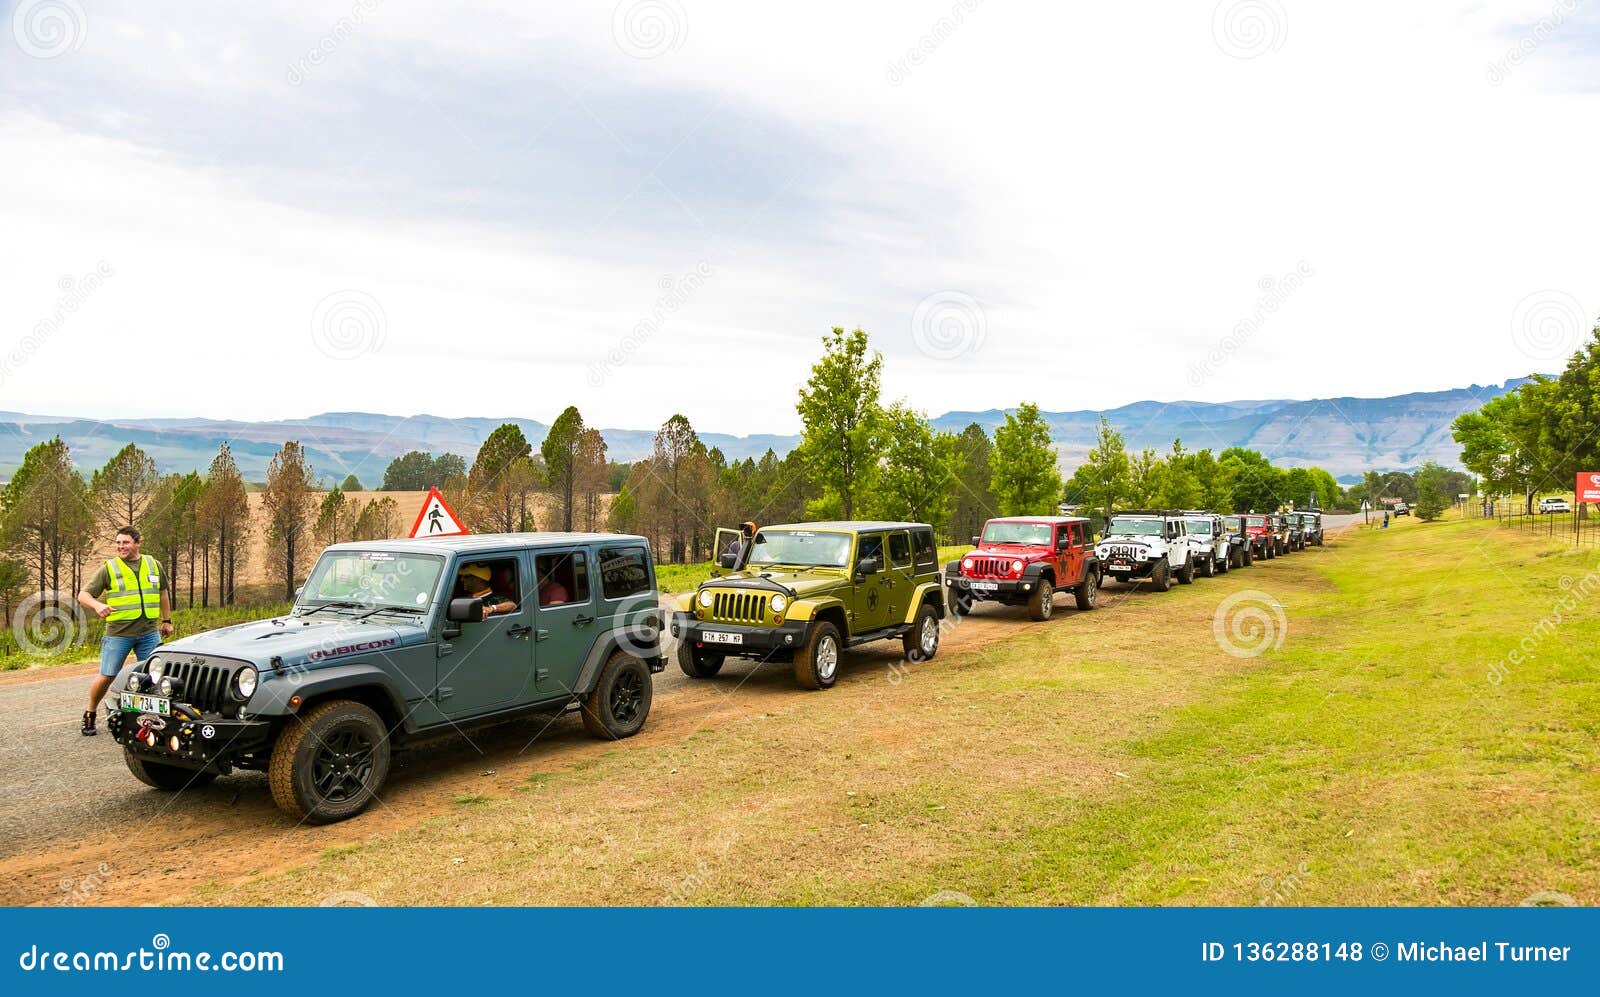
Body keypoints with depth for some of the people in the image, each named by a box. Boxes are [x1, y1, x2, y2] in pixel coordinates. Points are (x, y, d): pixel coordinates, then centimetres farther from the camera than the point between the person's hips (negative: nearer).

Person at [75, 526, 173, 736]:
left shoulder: (153, 565, 11)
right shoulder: (108, 568, 1)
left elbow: (163, 592, 23)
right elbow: (83, 595, -2)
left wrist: (167, 620, 22)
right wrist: (98, 606, -24)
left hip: (149, 632, 2)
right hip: (118, 632, -2)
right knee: (106, 677, 0)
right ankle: (89, 715, 22)